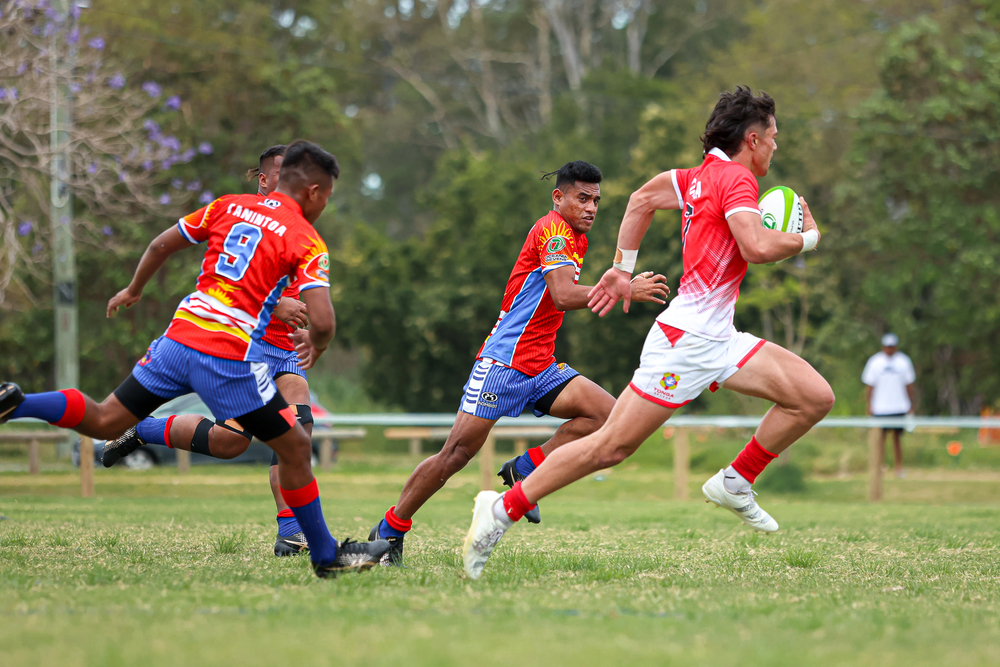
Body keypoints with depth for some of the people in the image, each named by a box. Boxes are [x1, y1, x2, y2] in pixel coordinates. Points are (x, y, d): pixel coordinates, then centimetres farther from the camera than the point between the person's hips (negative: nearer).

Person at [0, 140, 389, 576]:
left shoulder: (229, 206, 13)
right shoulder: (308, 243, -4)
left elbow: (160, 246, 17)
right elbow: (323, 320, -15)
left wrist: (133, 291, 33)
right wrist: (316, 346, 8)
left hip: (179, 338, 5)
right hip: (231, 358, -5)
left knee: (103, 423, 15)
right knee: (295, 447, 8)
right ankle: (326, 556, 14)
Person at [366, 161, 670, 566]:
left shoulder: (576, 238, 17)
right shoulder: (553, 229, -12)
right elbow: (564, 296, -25)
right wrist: (626, 290, -27)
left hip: (541, 368, 8)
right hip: (504, 361, -8)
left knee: (606, 413, -12)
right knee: (457, 453, -9)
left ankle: (523, 470, -3)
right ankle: (389, 530, 5)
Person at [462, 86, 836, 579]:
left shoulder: (703, 176, 15)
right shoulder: (736, 178, -12)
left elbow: (643, 198, 25)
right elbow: (756, 247, -27)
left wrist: (623, 269, 27)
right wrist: (806, 237, -9)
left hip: (718, 341, 10)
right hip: (685, 340, -10)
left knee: (815, 397, 1)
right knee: (610, 446, -8)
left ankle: (735, 483, 10)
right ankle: (502, 509, 0)